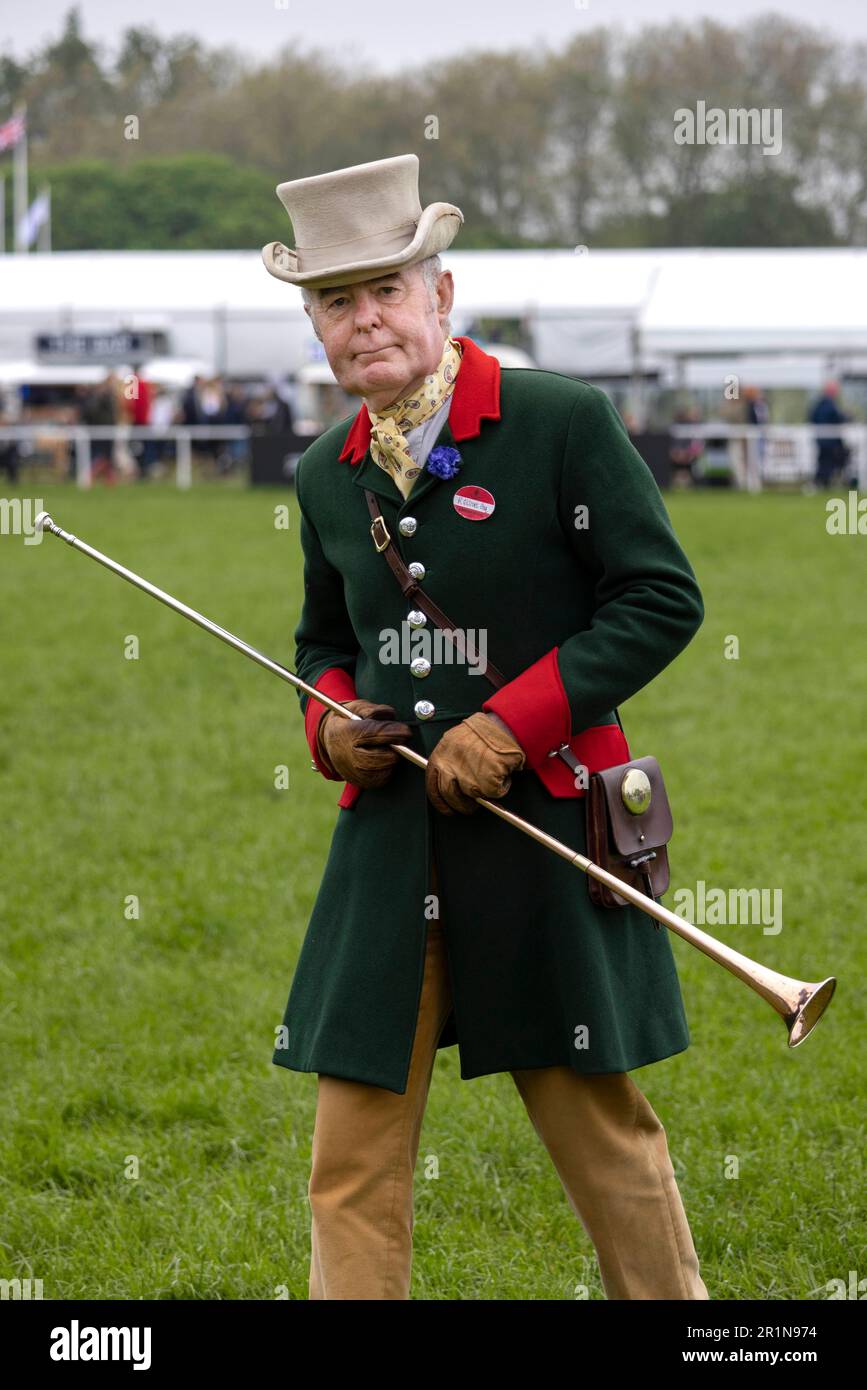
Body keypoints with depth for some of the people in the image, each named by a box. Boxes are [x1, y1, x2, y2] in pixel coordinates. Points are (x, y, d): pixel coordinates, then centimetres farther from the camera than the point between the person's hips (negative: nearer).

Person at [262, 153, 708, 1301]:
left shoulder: (565, 423, -7)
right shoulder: (328, 477, 9)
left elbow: (663, 601, -9)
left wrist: (510, 726, -15)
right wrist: (330, 723, 0)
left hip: (549, 828, -4)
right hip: (390, 844, 4)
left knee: (602, 1131, 8)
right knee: (352, 1160, 0)